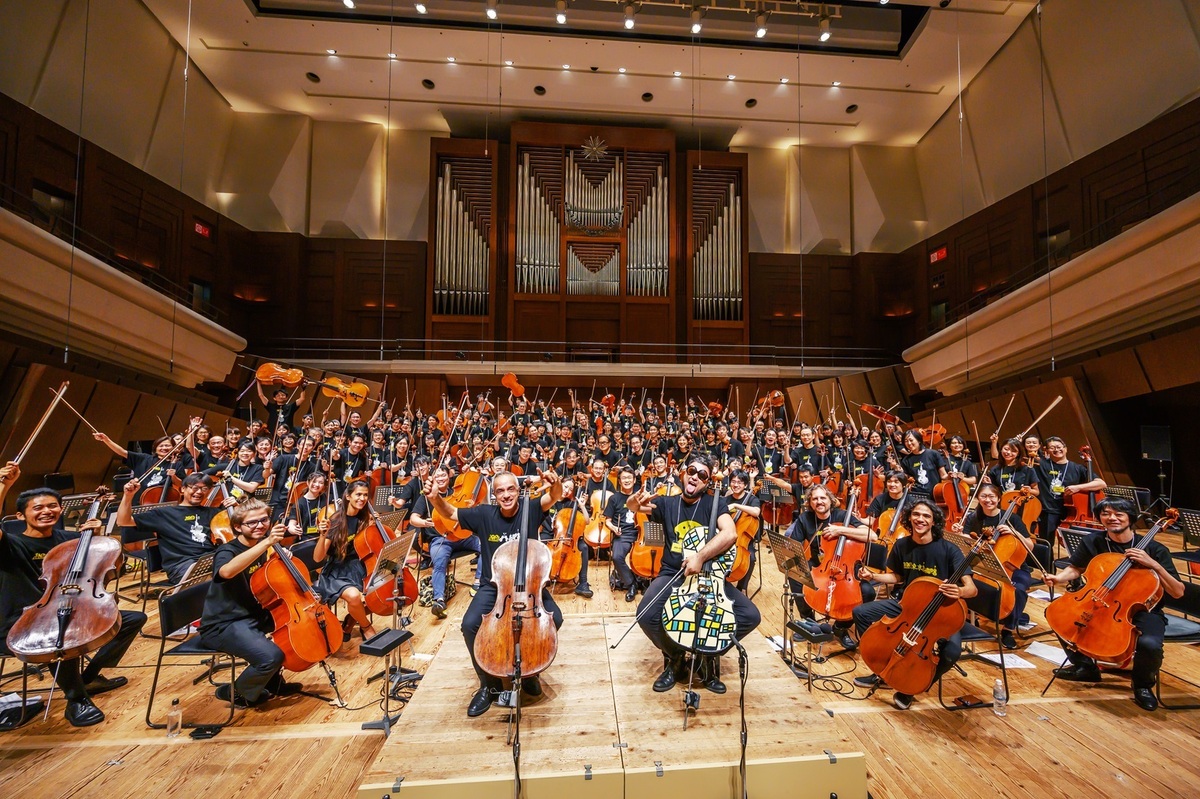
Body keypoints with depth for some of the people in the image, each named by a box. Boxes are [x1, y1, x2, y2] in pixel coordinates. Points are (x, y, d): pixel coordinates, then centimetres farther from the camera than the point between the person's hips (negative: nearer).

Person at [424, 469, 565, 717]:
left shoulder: (531, 509, -10)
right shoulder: (484, 514, -6)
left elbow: (555, 497, -26)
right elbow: (450, 513, 2)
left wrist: (555, 483, -50)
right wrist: (436, 498, -19)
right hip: (492, 586, 1)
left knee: (553, 618, -23)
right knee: (470, 624, -23)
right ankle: (488, 684, 3)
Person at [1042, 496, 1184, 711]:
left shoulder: (1154, 549, -11)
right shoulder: (1094, 542, -4)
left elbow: (1178, 592, -12)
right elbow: (1075, 569, 8)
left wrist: (1155, 565, -26)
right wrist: (1058, 577, -13)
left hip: (1143, 611, -3)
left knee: (1150, 644, -35)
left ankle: (1143, 685, 4)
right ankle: (1085, 666, 8)